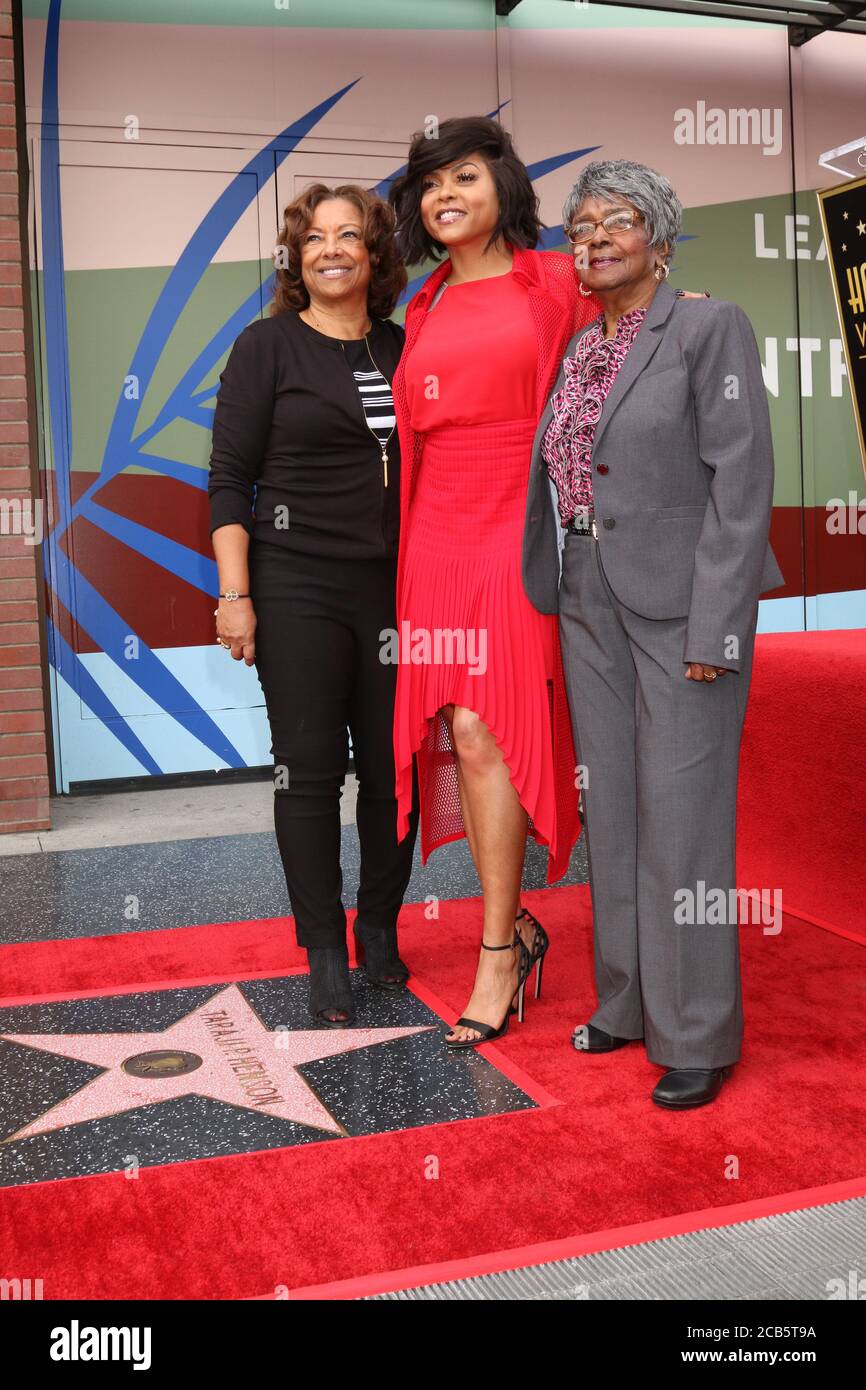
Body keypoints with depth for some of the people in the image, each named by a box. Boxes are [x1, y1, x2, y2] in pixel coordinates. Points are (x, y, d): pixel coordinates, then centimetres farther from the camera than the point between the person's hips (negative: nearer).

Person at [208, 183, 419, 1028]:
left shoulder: (404, 349, 11)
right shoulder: (269, 346, 1)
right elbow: (229, 481, -3)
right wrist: (235, 595, -10)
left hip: (396, 589, 3)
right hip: (298, 587, -3)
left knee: (395, 766, 6)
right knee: (310, 770, 1)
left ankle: (379, 931, 25)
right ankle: (326, 957, 13)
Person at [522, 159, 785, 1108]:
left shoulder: (710, 327, -6)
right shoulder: (577, 350, 14)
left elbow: (742, 479, -13)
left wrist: (715, 627, -18)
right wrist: (556, 596, 8)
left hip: (680, 600, -7)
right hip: (588, 601, 7)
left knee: (682, 813, -4)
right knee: (610, 804, 11)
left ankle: (697, 1036, 9)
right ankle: (629, 1001, 25)